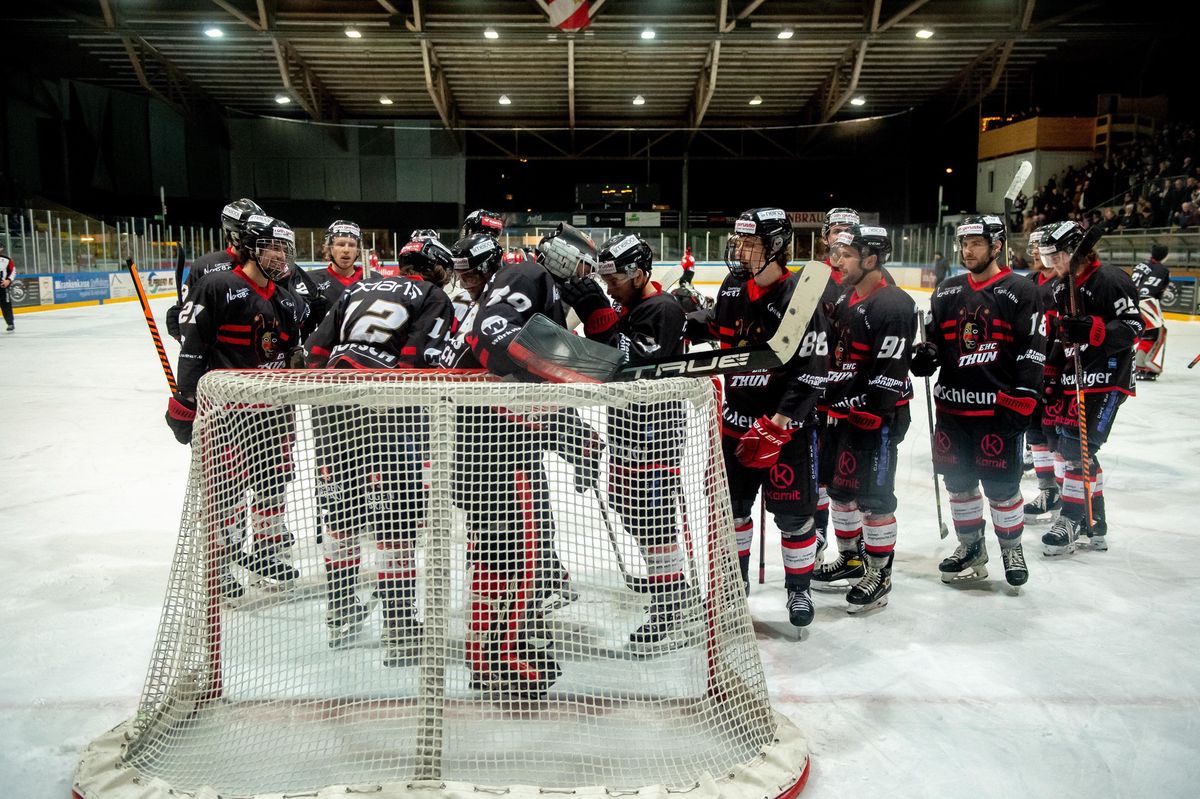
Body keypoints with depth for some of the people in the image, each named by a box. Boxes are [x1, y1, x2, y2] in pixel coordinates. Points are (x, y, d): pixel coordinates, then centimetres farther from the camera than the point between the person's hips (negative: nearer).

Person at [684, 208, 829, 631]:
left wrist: (774, 428, -23)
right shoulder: (733, 288, 2)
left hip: (786, 425, -6)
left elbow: (809, 375, -20)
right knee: (731, 505, 16)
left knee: (794, 513, 4)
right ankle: (734, 580, 35)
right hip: (737, 418, 6)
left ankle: (799, 590, 24)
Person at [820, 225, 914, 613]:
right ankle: (850, 556, 36)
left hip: (876, 417, -9)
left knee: (873, 495, -1)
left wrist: (862, 414, -22)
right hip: (842, 411, 9)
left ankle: (879, 576, 12)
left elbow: (888, 375, -23)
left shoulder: (894, 306, -19)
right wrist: (827, 400, 12)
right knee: (840, 486, 18)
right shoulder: (845, 299, 10)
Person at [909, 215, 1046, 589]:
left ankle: (1011, 548, 24)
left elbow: (1033, 351, -8)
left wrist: (1021, 400, -14)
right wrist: (926, 355, -5)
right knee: (959, 482, 13)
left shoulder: (1020, 292, -5)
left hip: (999, 408, -5)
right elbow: (934, 338, 18)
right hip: (953, 405, 5)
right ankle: (970, 547, 30)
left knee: (1002, 485, 2)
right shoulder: (947, 292, 10)